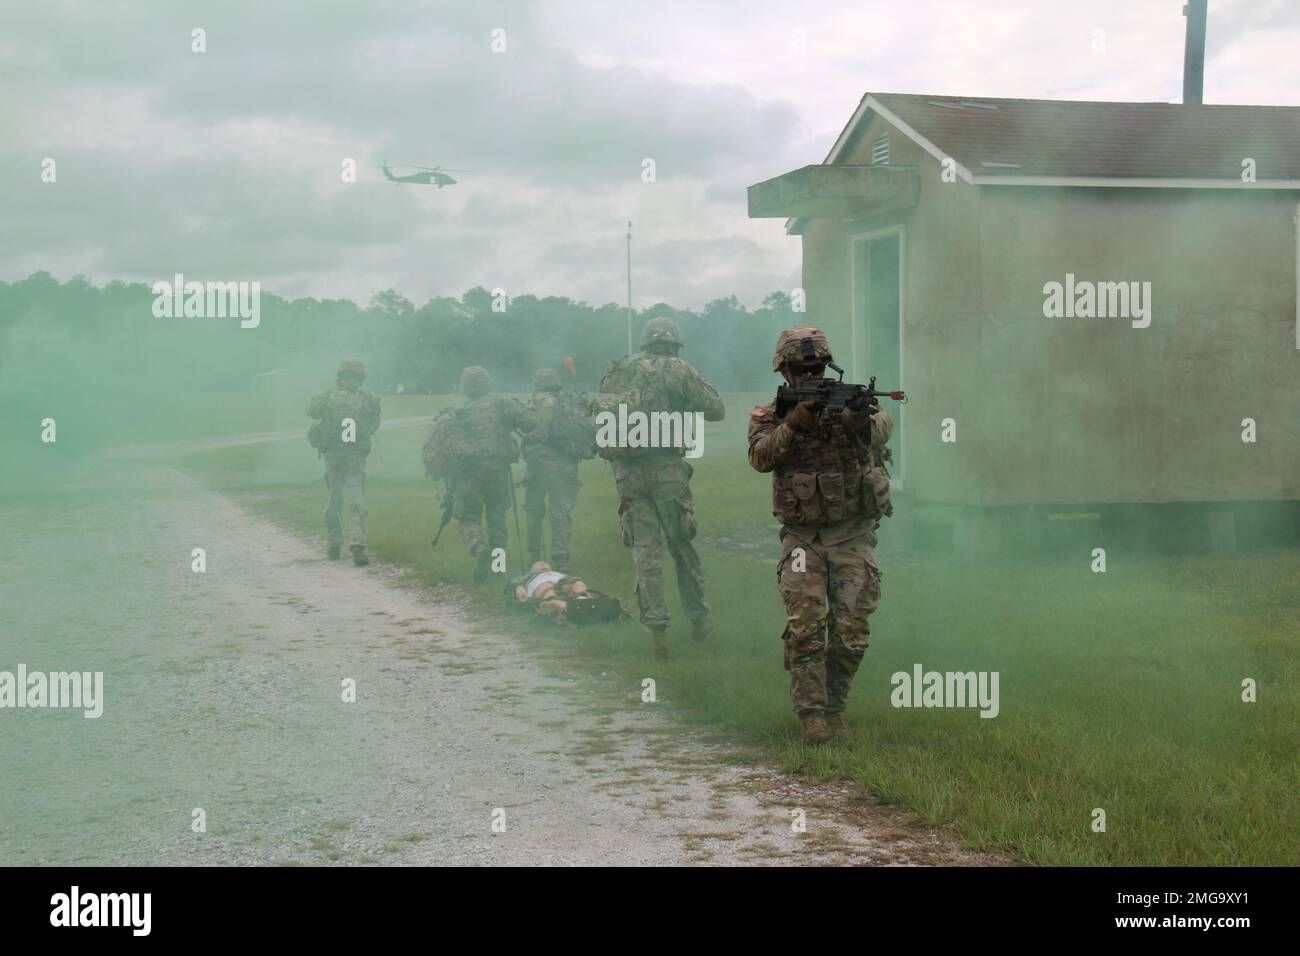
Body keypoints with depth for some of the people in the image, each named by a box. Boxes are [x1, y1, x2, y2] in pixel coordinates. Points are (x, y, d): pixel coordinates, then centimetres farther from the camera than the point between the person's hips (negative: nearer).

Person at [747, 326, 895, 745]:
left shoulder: (848, 401, 2)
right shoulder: (769, 416, 4)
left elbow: (882, 427, -19)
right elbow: (760, 457, -15)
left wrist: (863, 420, -43)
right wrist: (793, 424, -30)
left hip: (853, 536, 0)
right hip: (802, 536, 0)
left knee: (851, 632, -1)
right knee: (805, 625, -14)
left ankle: (834, 707, 17)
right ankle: (811, 715, -9)